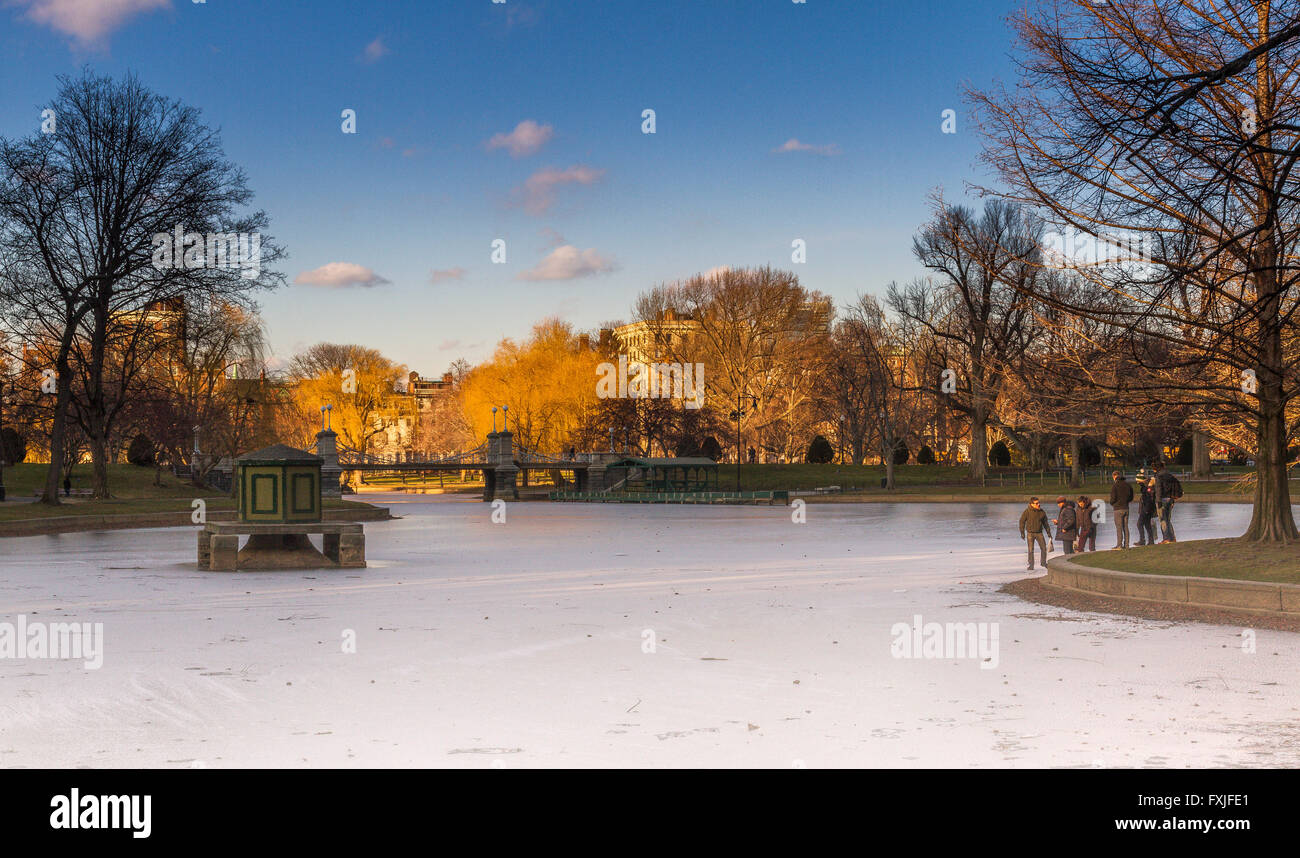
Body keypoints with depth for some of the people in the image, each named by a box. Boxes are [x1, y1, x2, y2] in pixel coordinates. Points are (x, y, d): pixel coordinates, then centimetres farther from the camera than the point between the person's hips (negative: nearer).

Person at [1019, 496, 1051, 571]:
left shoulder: (1041, 512, 1)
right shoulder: (1027, 511, -11)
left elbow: (1045, 522, 14)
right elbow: (1022, 521, -6)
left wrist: (1048, 531, 14)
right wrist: (1022, 533, -8)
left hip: (1039, 533, 3)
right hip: (1030, 533, -3)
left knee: (1044, 548, 3)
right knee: (1031, 550, -1)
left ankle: (1043, 562, 25)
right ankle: (1031, 566, 8)